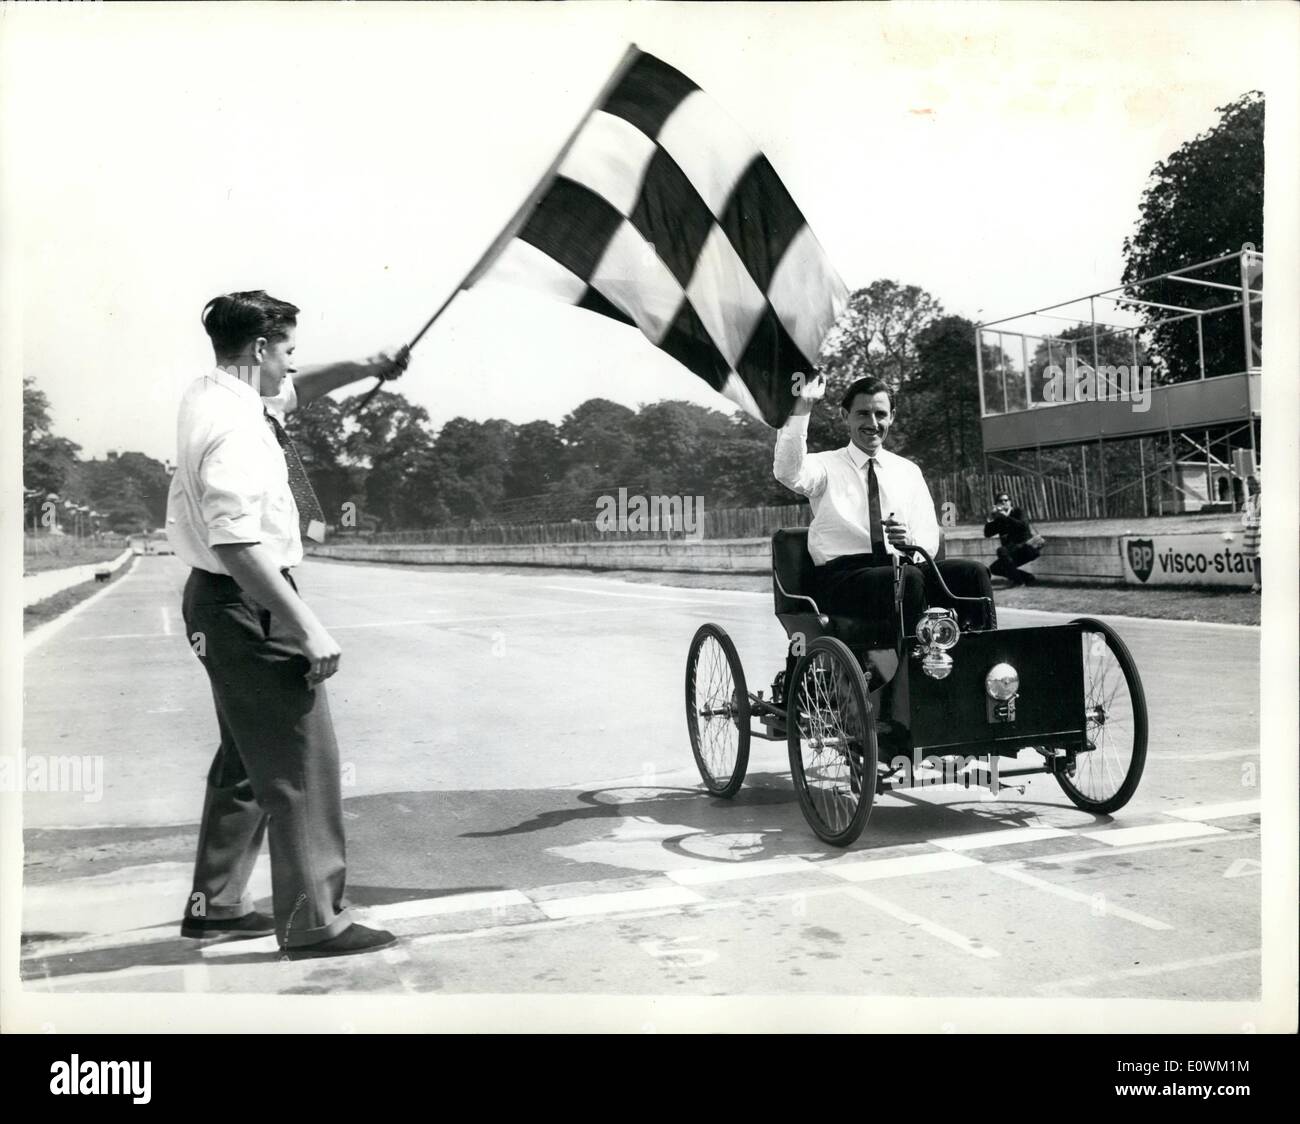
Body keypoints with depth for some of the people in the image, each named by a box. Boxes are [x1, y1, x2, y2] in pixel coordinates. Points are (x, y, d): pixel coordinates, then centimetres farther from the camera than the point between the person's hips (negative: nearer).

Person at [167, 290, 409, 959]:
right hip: (247, 605, -11)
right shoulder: (234, 428, -22)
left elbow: (292, 392, 28)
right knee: (301, 763, -3)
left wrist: (362, 369, 14)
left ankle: (215, 903, 32)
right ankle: (314, 922, 7)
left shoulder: (210, 394, 9)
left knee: (248, 758, 21)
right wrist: (307, 629, -28)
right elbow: (239, 543, -30)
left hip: (220, 602, 11)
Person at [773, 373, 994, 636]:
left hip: (901, 567, 4)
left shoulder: (908, 471, 18)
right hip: (841, 575, -4)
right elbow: (787, 472, -17)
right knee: (909, 578, -34)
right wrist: (802, 408, -24)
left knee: (971, 572, -21)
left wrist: (909, 540, -12)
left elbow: (929, 543, 12)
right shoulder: (827, 466, 8)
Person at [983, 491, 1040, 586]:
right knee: (994, 568, -2)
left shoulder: (1018, 512, -4)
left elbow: (1023, 525, -25)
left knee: (1002, 550, -29)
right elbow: (987, 534, 0)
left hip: (1028, 547, -7)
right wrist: (991, 520, -13)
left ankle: (1017, 581, -23)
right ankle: (1029, 578, 4)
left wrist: (1006, 517, -24)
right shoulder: (999, 520, 10)